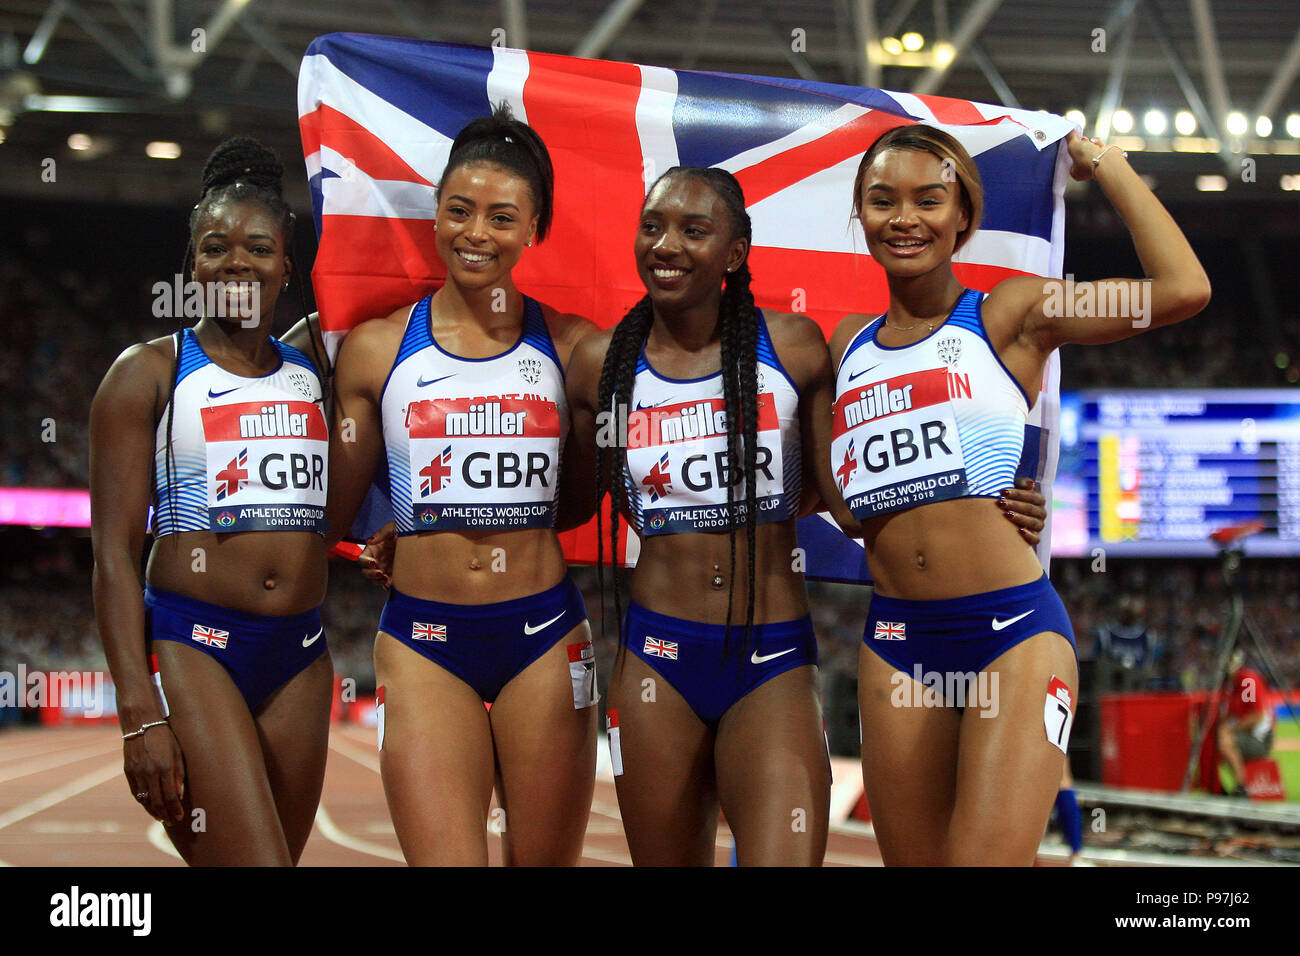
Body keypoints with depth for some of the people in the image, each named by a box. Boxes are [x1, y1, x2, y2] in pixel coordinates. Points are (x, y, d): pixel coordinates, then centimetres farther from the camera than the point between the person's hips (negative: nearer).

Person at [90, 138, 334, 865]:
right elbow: (115, 551, -4)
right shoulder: (151, 372, 1)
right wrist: (139, 712, -13)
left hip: (299, 658, 5)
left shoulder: (311, 363, 13)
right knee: (255, 863, -17)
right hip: (189, 649, -5)